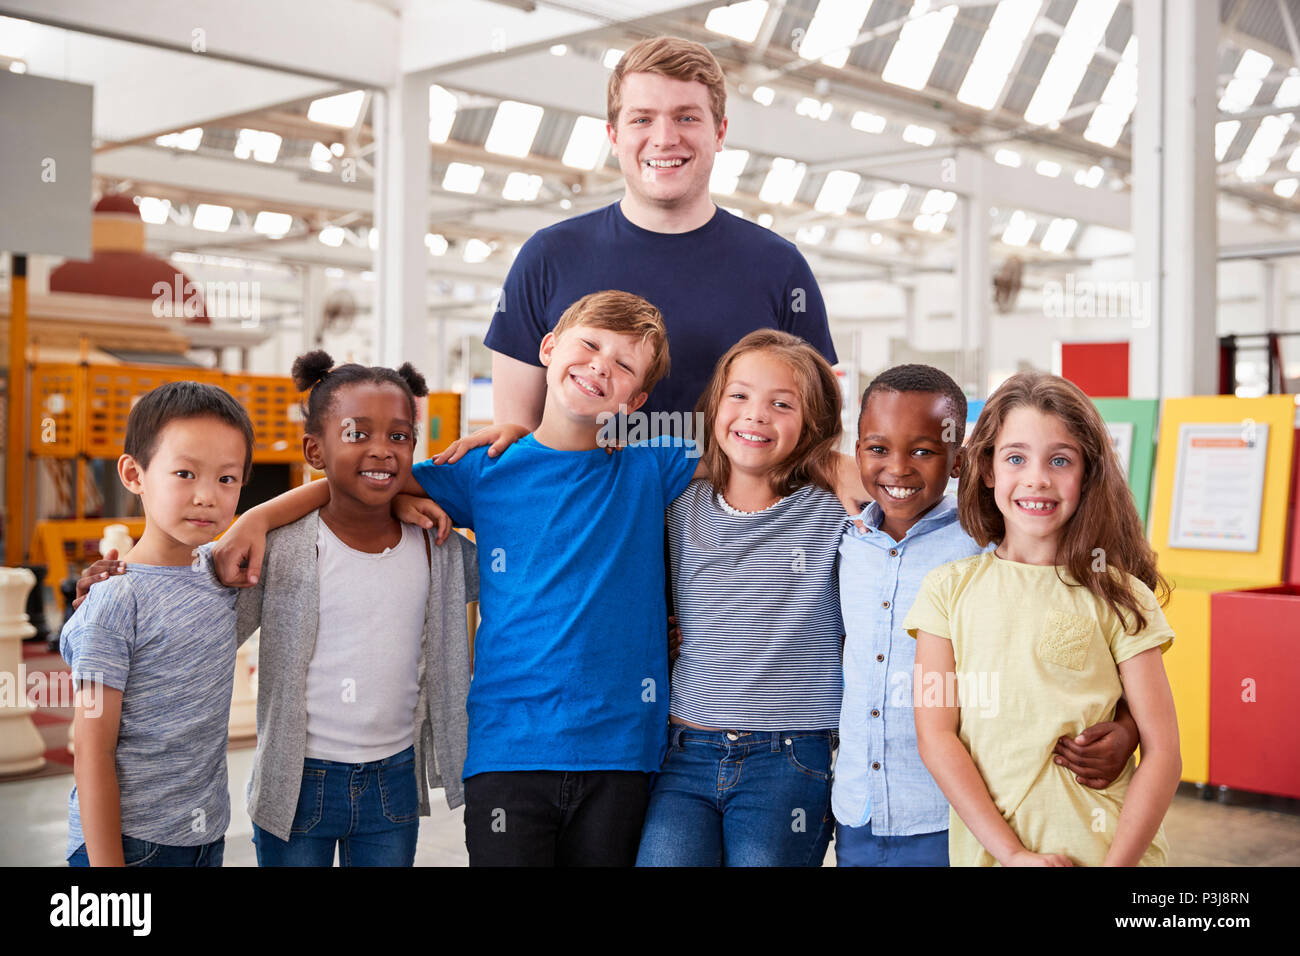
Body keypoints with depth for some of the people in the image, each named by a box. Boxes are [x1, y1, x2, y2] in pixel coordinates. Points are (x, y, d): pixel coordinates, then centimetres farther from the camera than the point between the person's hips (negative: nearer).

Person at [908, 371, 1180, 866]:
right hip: (985, 848, 1)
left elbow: (1162, 752, -5)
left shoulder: (1119, 597, -4)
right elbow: (936, 738, -6)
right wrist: (1013, 852, -13)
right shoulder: (949, 588, -2)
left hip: (1105, 848, -1)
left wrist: (1117, 861, -14)